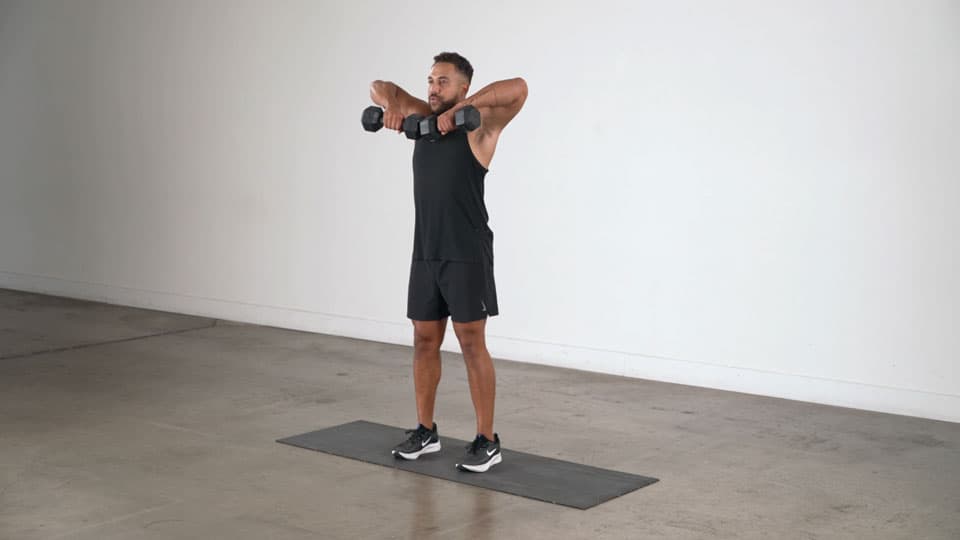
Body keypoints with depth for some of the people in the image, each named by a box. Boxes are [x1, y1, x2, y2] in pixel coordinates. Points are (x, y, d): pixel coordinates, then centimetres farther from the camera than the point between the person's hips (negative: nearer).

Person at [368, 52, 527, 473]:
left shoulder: (480, 124, -7)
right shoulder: (425, 118, 12)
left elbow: (518, 88, -23)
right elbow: (379, 87, 22)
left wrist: (459, 109, -22)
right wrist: (390, 104, -2)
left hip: (467, 254, -7)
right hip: (425, 252, 7)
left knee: (471, 344, -5)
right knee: (424, 341, 12)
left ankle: (487, 441, 3)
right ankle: (425, 430, 25)